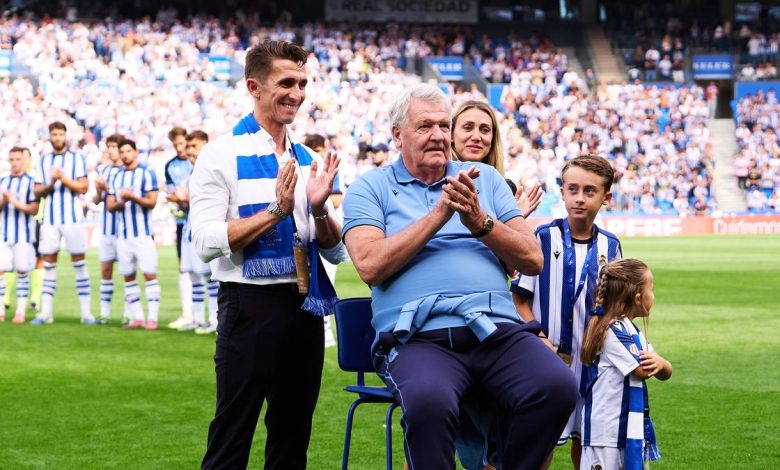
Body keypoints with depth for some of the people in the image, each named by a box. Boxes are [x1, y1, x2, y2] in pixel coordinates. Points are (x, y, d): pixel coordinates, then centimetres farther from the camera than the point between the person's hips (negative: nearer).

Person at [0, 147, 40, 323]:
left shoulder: (31, 182, -1)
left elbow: (34, 209, -7)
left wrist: (15, 202, -19)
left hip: (24, 234, -3)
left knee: (22, 271, -1)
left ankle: (21, 311, 3)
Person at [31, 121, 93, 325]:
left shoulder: (77, 158, 2)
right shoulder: (43, 161, 12)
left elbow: (83, 187, -6)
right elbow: (37, 192, 7)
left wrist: (63, 178, -17)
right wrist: (50, 185, -12)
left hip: (72, 217, -3)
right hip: (50, 218, 3)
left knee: (79, 261, -2)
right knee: (48, 262, 3)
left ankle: (86, 311, 0)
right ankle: (46, 311, 6)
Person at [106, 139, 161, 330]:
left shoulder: (147, 173, -1)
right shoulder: (116, 177, 14)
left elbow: (152, 202, -7)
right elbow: (110, 205, 10)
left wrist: (132, 197, -22)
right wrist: (121, 203, -12)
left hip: (143, 233, -5)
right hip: (123, 234, 5)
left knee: (149, 274, -9)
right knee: (128, 276, 6)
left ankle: (152, 318, -9)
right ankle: (137, 317, 12)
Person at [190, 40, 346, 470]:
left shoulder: (309, 160, 12)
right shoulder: (222, 155, -5)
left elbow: (336, 252, 12)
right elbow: (207, 243, -14)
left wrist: (319, 208, -8)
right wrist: (276, 210, -19)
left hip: (305, 308, 6)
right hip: (251, 305, -6)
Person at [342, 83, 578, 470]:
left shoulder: (484, 179, 21)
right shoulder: (370, 188, 12)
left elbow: (532, 261, 12)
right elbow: (370, 266, -6)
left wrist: (479, 222, -4)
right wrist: (439, 214, -7)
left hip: (499, 332, 3)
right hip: (419, 338, -3)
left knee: (558, 387, -27)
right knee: (429, 402, -37)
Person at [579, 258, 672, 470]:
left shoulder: (633, 332, 14)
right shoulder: (613, 331, -16)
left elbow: (664, 373, 13)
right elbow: (642, 371, -17)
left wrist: (660, 363, -12)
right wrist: (657, 361, 6)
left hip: (631, 427, 10)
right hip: (607, 427, -10)